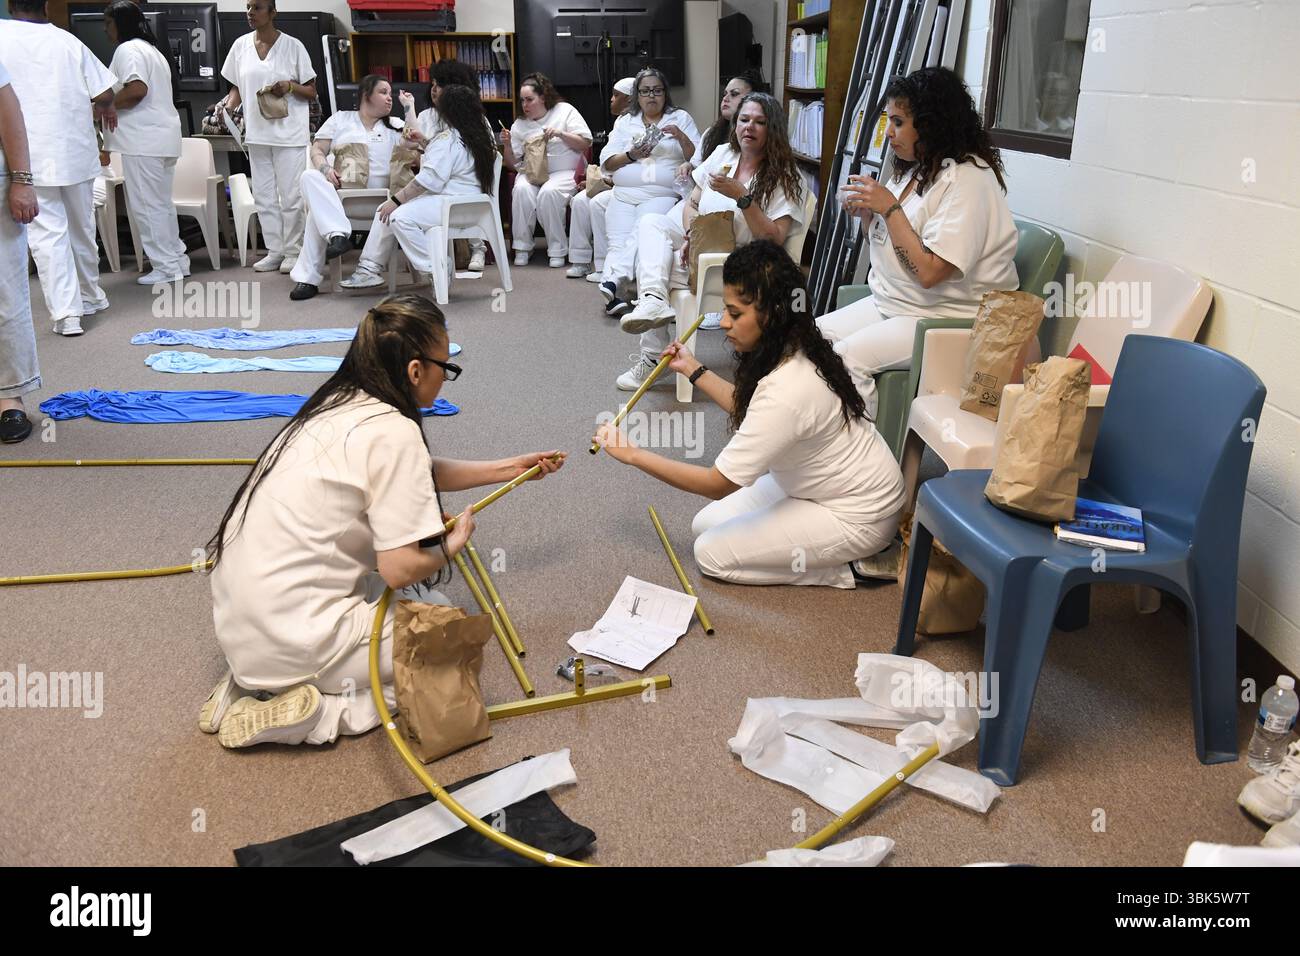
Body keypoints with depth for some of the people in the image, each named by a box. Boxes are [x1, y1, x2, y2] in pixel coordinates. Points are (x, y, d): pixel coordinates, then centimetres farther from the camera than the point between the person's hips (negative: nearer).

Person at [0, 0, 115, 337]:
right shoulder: (68, 41, 1)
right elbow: (104, 94, -2)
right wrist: (103, 108, 20)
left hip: (30, 156, -3)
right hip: (75, 151, 3)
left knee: (47, 233, -2)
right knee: (82, 227, 17)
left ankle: (66, 313, -8)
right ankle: (91, 295, 32)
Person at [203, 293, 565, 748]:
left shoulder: (340, 404, 8)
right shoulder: (392, 432, -18)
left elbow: (421, 474, 24)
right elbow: (400, 568, -19)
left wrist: (510, 468, 30)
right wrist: (452, 546, 1)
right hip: (294, 637, -8)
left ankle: (258, 682, 12)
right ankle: (316, 711, -5)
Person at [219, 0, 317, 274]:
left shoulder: (292, 46, -2)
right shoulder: (241, 45, 7)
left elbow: (312, 92, 2)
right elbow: (236, 87, 16)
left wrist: (290, 87, -17)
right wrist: (227, 107, -3)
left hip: (289, 134, -4)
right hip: (257, 133, 4)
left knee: (291, 195, -2)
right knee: (264, 195, 7)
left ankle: (292, 251, 8)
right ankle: (274, 250, 15)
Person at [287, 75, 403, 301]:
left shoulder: (393, 129, 23)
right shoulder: (340, 119, 19)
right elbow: (317, 150, 11)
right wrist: (326, 169, -11)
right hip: (337, 189, 1)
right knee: (310, 177, -33)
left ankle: (308, 278, -29)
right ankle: (337, 234, -48)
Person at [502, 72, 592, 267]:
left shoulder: (565, 111, 7)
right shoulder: (519, 125, 13)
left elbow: (586, 144, 0)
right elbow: (512, 164, 11)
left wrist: (561, 134, -13)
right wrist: (507, 145, -8)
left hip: (564, 172, -3)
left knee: (549, 192, -35)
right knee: (521, 190, -31)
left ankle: (558, 249, -23)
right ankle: (522, 247, -19)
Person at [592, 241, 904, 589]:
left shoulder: (786, 392, -34)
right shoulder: (793, 350, -8)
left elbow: (718, 484, -26)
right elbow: (750, 410, 14)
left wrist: (632, 454, -19)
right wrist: (694, 370, 10)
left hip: (856, 517, -9)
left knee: (712, 554, -6)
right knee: (705, 525, 8)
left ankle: (842, 569, 0)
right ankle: (831, 548, 11)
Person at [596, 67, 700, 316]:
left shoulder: (680, 118, 17)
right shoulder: (625, 122, 22)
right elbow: (607, 163, 14)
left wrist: (681, 136, -7)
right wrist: (631, 155, -3)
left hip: (662, 195, -2)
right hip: (623, 195, 2)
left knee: (642, 236, -30)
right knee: (618, 244, -22)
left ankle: (612, 280, -40)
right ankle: (614, 295, -35)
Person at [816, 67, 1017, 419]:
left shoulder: (968, 179, -17)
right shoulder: (915, 170, 11)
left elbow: (929, 272, -25)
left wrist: (890, 208, -18)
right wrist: (867, 213, -1)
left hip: (945, 318, -9)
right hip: (890, 303, 10)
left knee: (847, 356, -26)